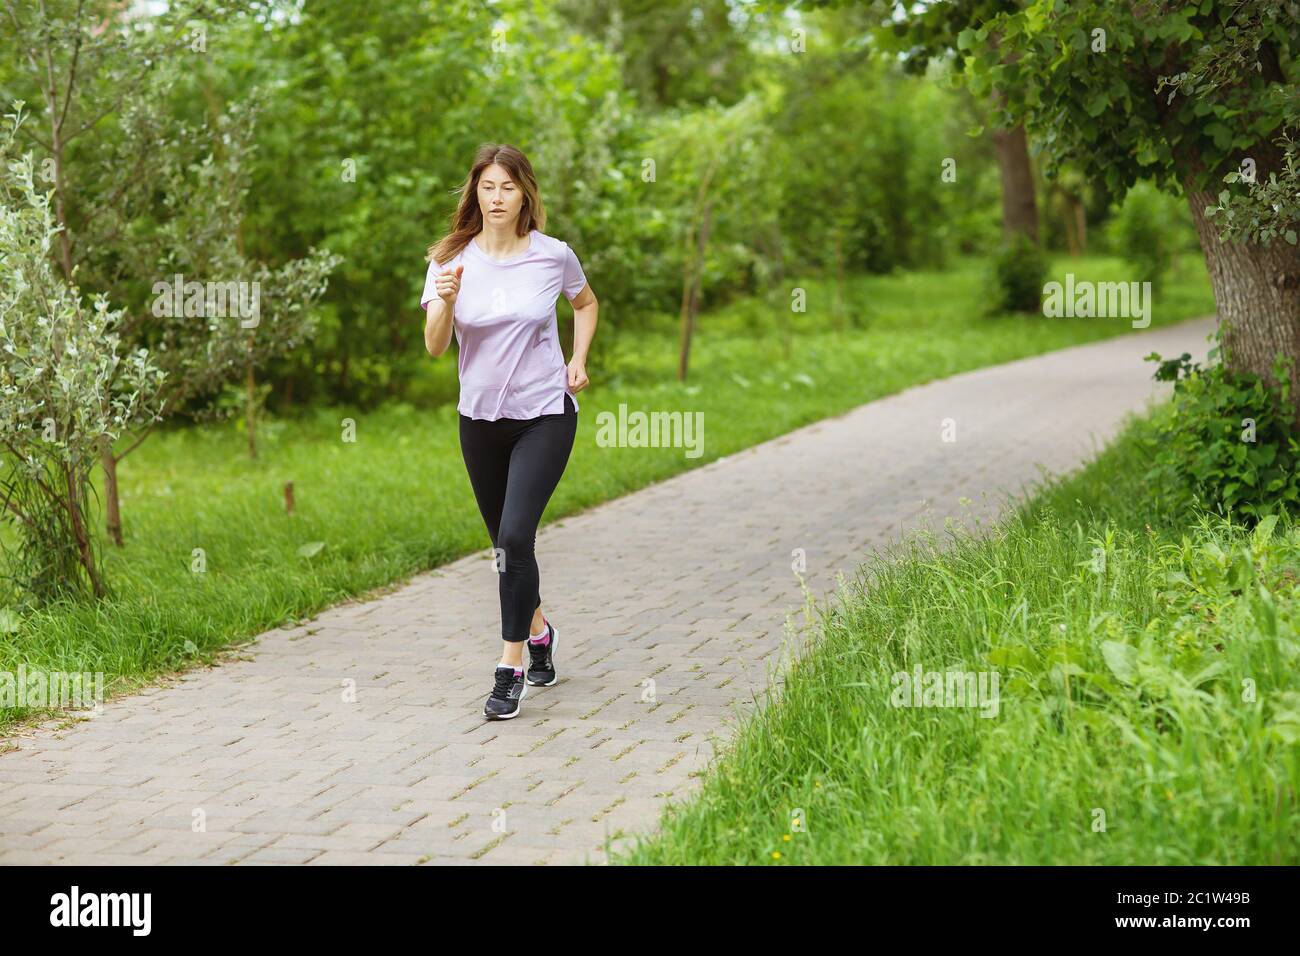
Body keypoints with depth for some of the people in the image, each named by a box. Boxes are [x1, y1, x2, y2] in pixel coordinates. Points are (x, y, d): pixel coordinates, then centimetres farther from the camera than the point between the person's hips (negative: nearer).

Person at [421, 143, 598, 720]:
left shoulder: (554, 256, -5)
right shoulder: (451, 260, -5)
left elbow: (586, 304, 16)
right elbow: (434, 347, -11)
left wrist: (578, 360, 3)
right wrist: (446, 301, -30)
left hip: (545, 415, -3)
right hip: (481, 417, 3)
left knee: (515, 535, -17)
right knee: (505, 542, 14)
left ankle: (511, 666, -9)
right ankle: (539, 630, 40)